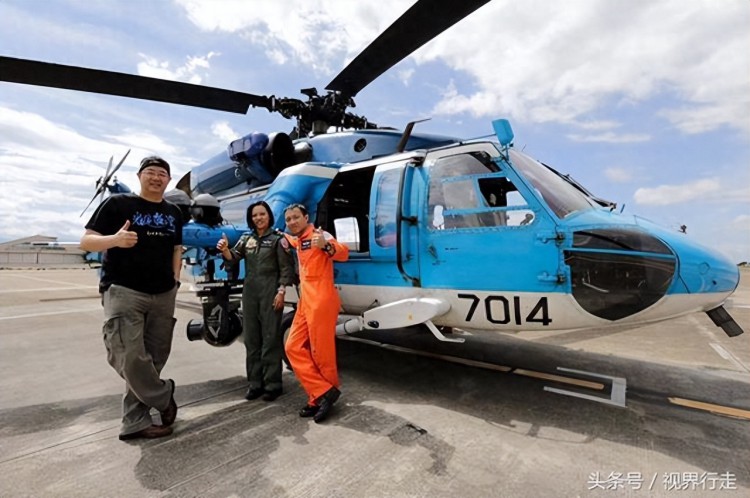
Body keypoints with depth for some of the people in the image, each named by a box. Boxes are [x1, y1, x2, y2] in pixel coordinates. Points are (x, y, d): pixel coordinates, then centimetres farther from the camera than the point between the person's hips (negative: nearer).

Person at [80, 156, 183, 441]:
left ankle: (135, 422, 19)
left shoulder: (174, 213, 13)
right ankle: (163, 397, 12)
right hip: (124, 291, -4)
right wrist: (115, 239, -25)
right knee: (128, 357, -14)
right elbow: (86, 241, -4)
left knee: (153, 359, 7)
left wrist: (175, 281, 5)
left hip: (163, 295, 5)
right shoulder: (117, 203, -1)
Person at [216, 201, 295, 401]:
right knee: (251, 339, 10)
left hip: (270, 292, -5)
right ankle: (255, 383, 21)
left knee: (271, 338, -1)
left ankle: (272, 384, 8)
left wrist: (281, 292, -13)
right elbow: (233, 259, 4)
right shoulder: (246, 238, 13)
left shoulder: (278, 239, -1)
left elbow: (286, 268, -6)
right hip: (249, 292, 6)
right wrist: (225, 250, -17)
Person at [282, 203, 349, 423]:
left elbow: (343, 253, -27)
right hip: (305, 303, 10)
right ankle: (323, 394, 8)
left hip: (321, 302, -9)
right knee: (294, 348, 6)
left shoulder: (319, 235, -8)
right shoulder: (299, 240, 18)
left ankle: (322, 395, 13)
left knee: (322, 354, -4)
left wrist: (326, 246, -46)